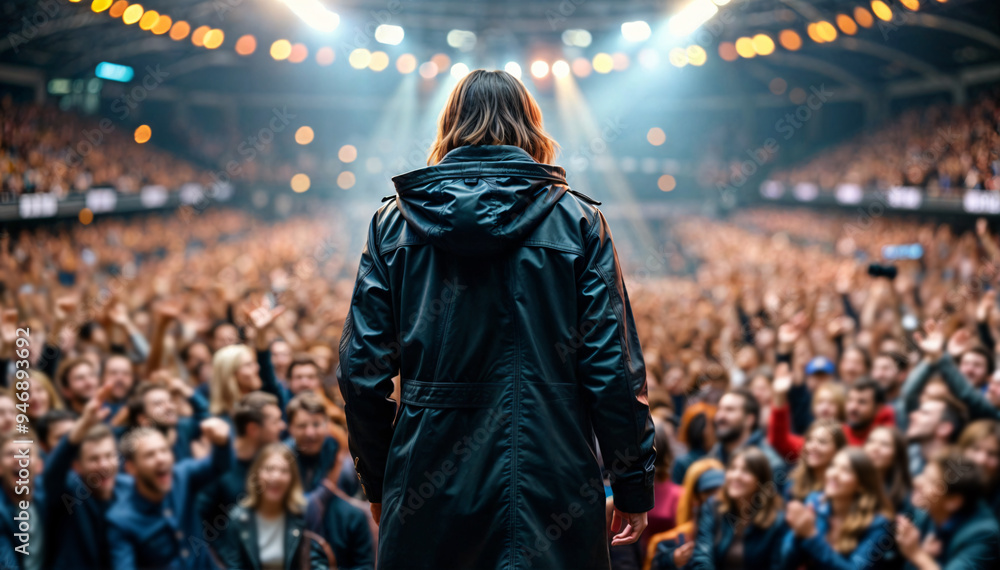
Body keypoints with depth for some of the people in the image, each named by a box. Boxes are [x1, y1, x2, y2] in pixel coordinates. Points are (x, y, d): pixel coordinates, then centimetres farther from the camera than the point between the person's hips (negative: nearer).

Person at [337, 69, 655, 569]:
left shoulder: (394, 222, 3)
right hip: (552, 488, -1)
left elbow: (362, 370, 2)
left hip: (428, 489, 2)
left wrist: (378, 480, 13)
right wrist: (633, 484, 3)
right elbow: (612, 367, -6)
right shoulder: (577, 222, -1)